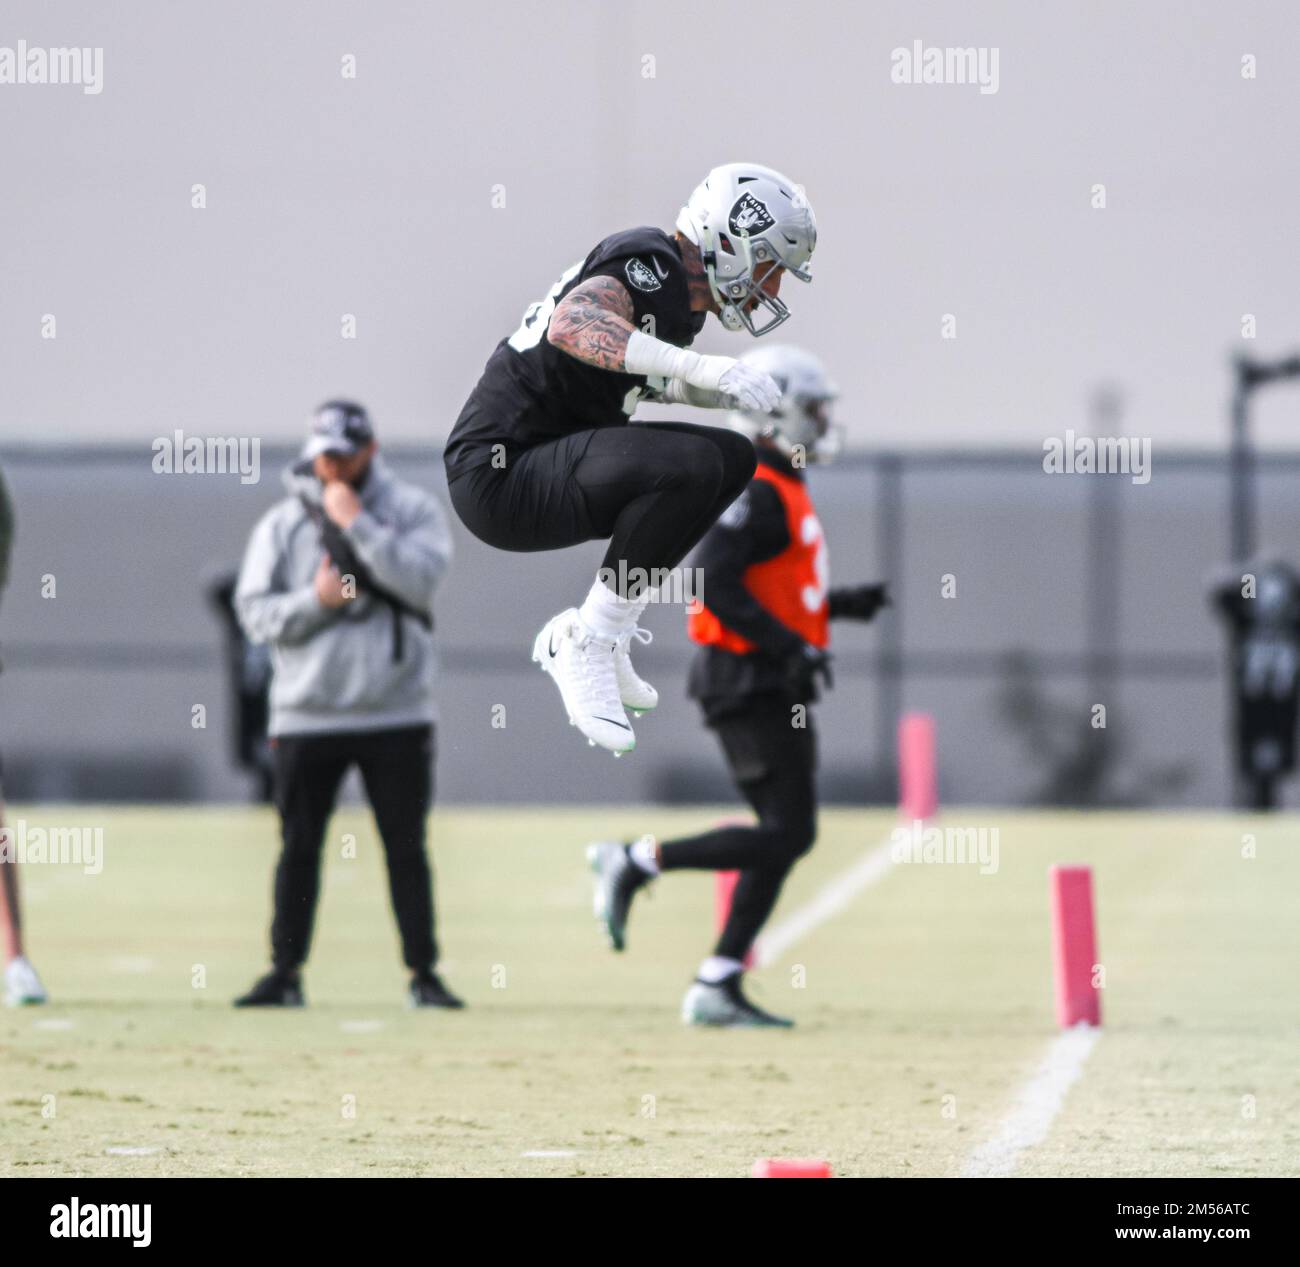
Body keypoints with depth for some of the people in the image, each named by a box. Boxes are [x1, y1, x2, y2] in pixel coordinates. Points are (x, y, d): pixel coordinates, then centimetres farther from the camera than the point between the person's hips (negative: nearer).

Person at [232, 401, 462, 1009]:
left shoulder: (414, 510, 4)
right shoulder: (282, 522, 8)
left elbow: (421, 579, -14)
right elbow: (255, 611, 2)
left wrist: (357, 524, -15)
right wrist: (315, 602, -14)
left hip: (395, 713, -1)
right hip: (305, 715, 1)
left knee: (406, 849, 1)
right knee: (298, 849, 4)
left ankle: (423, 974, 6)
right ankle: (285, 974, 10)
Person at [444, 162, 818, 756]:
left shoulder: (678, 291, 14)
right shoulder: (648, 261, -15)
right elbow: (572, 324, -36)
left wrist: (724, 390, 12)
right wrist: (704, 367, -43)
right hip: (499, 476, -10)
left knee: (733, 457, 8)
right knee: (692, 465, -28)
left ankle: (605, 634, 8)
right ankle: (586, 646, -14)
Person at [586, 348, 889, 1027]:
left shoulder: (783, 492, 18)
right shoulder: (756, 493, -14)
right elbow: (713, 582, -24)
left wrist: (844, 605, 17)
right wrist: (790, 645, -24)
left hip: (775, 688, 10)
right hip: (751, 683, -10)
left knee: (785, 837, 7)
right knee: (785, 835, -12)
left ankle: (716, 989, 7)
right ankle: (634, 861, -3)